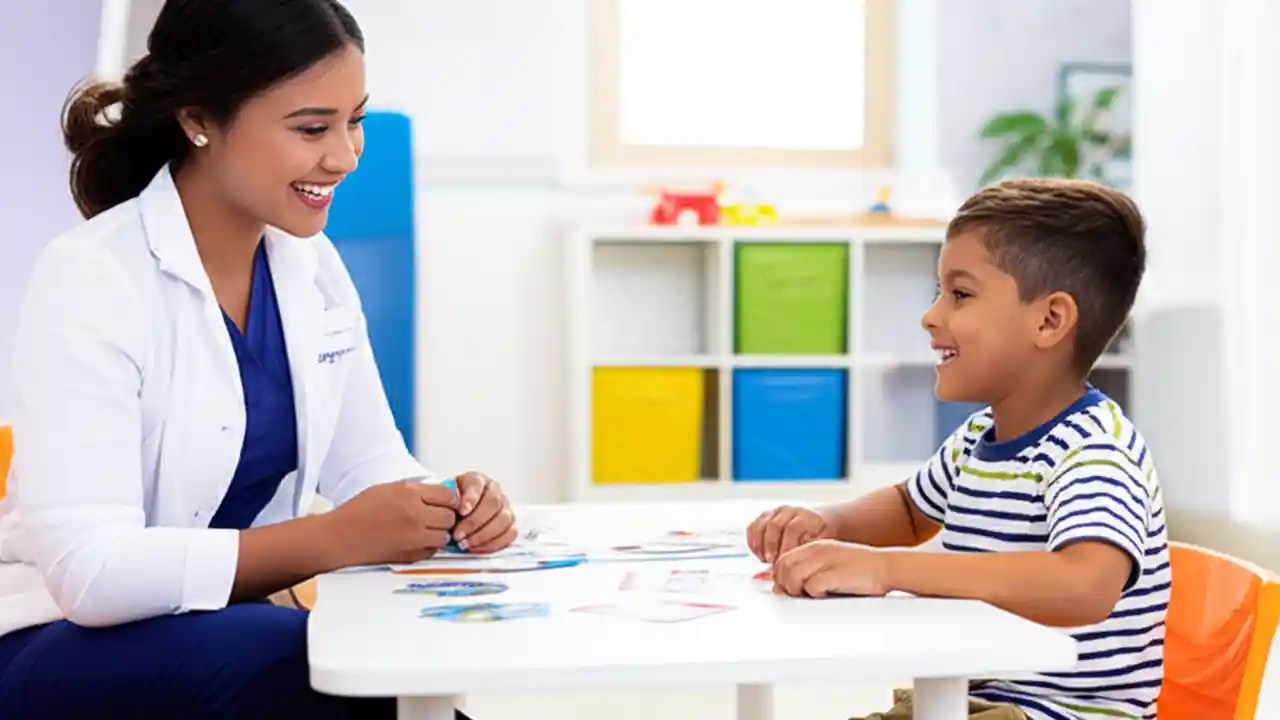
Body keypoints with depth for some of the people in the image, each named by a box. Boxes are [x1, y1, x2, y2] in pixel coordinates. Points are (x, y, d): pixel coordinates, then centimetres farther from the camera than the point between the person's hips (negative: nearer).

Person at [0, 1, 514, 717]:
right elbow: (89, 572, -27)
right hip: (68, 638, -5)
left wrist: (450, 507, -14)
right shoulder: (90, 281, -20)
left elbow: (370, 462, 8)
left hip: (223, 627, 6)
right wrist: (334, 539, -30)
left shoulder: (311, 264, 0)